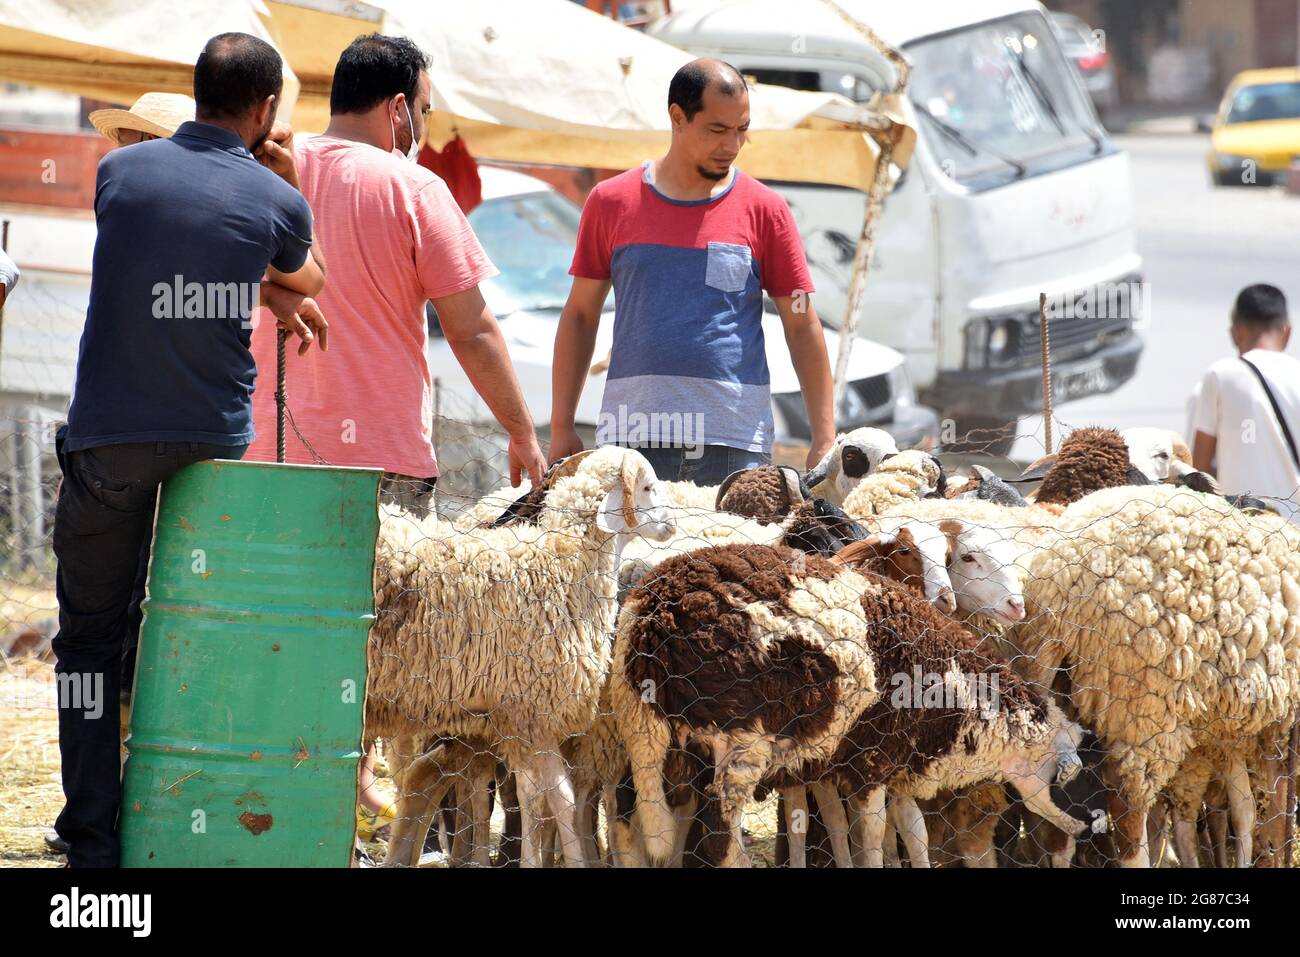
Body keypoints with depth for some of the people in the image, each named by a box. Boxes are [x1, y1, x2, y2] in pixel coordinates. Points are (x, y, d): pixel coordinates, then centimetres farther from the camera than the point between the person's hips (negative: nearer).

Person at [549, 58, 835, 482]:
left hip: (735, 442, 0)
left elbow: (802, 325, 7)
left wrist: (825, 439, 0)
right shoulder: (612, 203, 8)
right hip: (633, 437, 0)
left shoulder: (765, 210, 6)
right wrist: (562, 428, 7)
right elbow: (580, 316, 13)